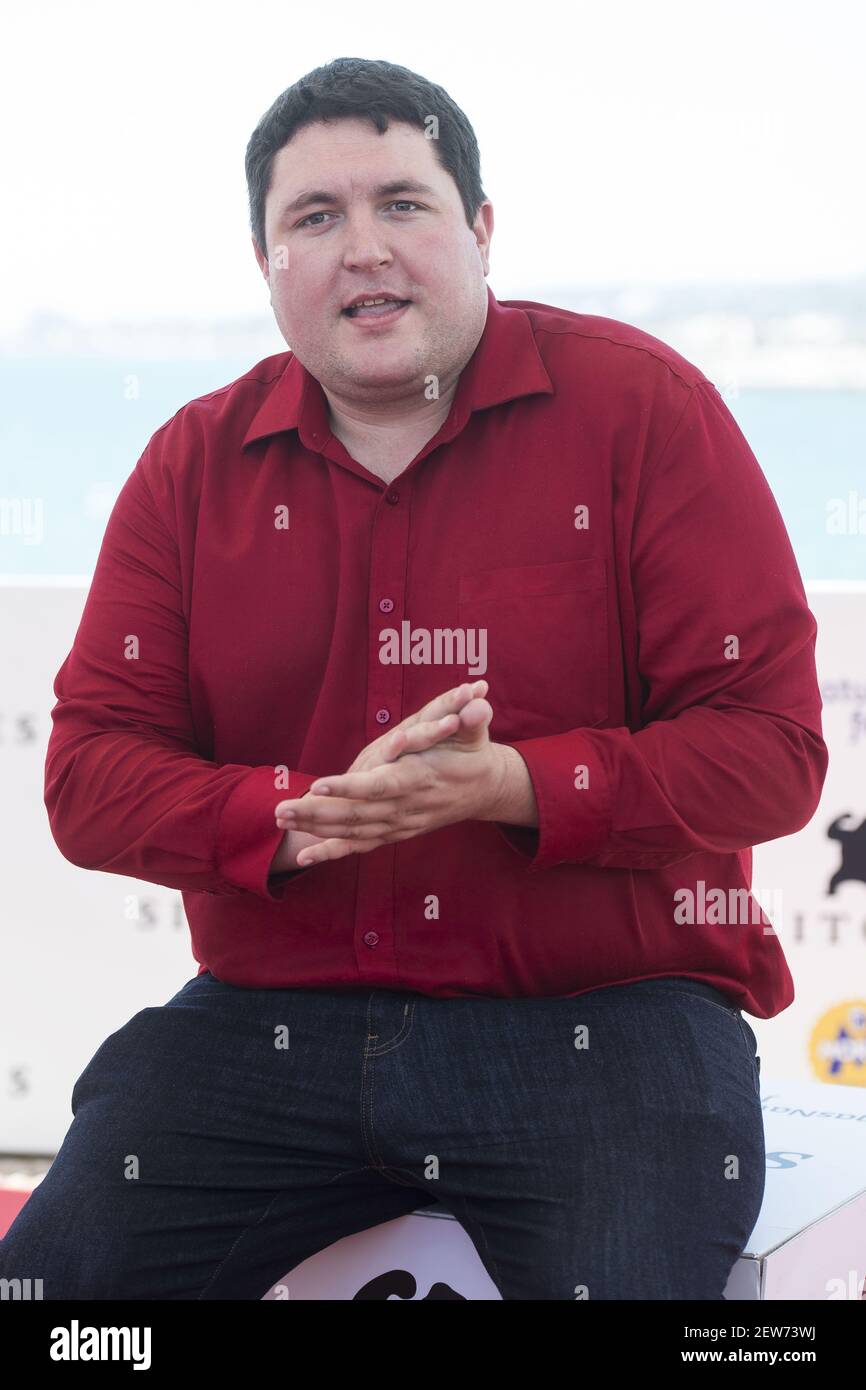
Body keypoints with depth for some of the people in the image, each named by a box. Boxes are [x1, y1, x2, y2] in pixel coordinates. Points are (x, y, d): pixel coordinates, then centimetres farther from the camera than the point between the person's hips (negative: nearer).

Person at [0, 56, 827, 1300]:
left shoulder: (640, 405, 0)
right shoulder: (195, 464, 10)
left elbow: (772, 747, -6)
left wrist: (513, 787, -20)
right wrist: (299, 819, -15)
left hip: (599, 1021, -3)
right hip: (272, 1026, 3)